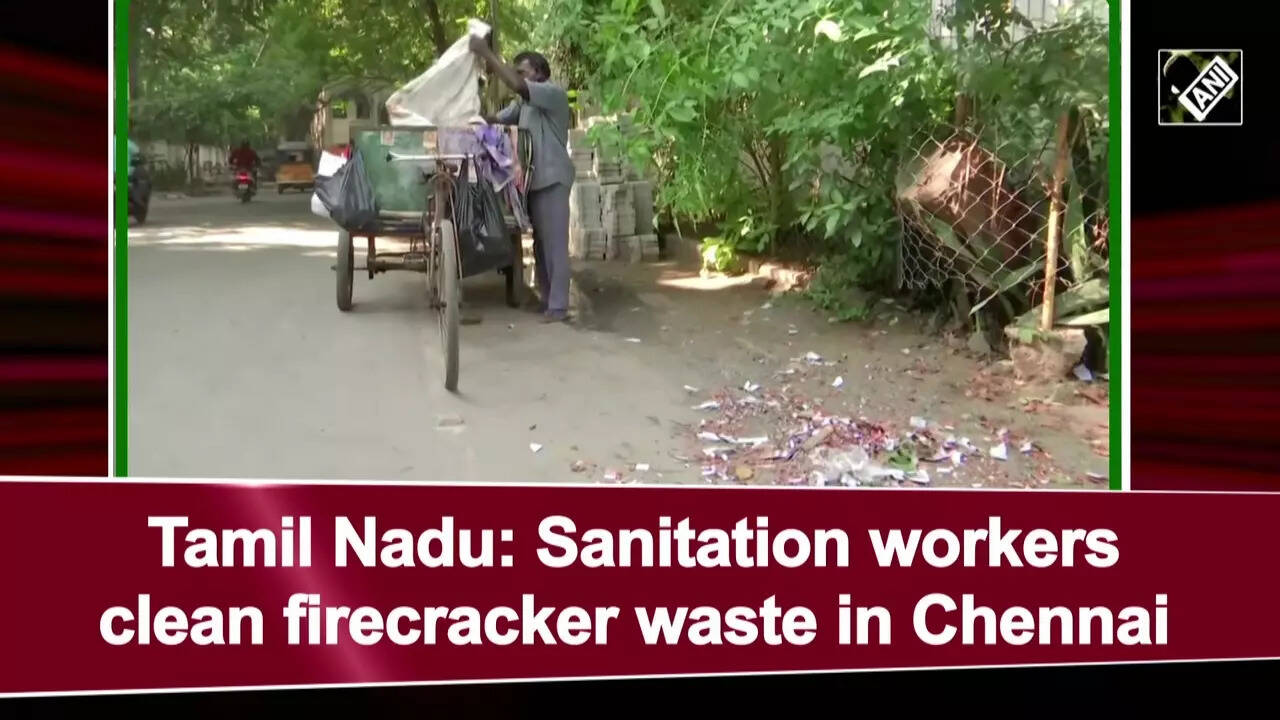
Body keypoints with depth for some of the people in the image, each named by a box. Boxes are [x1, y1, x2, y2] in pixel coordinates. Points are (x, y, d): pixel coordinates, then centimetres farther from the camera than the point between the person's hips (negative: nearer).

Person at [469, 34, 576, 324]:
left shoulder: (554, 93, -10)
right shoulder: (524, 102, 18)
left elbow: (516, 85, -24)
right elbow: (497, 119, 12)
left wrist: (487, 54, -22)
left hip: (552, 179, -9)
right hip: (534, 179, 9)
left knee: (555, 244, -8)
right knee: (541, 243, 12)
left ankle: (558, 305, -8)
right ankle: (547, 298, 20)